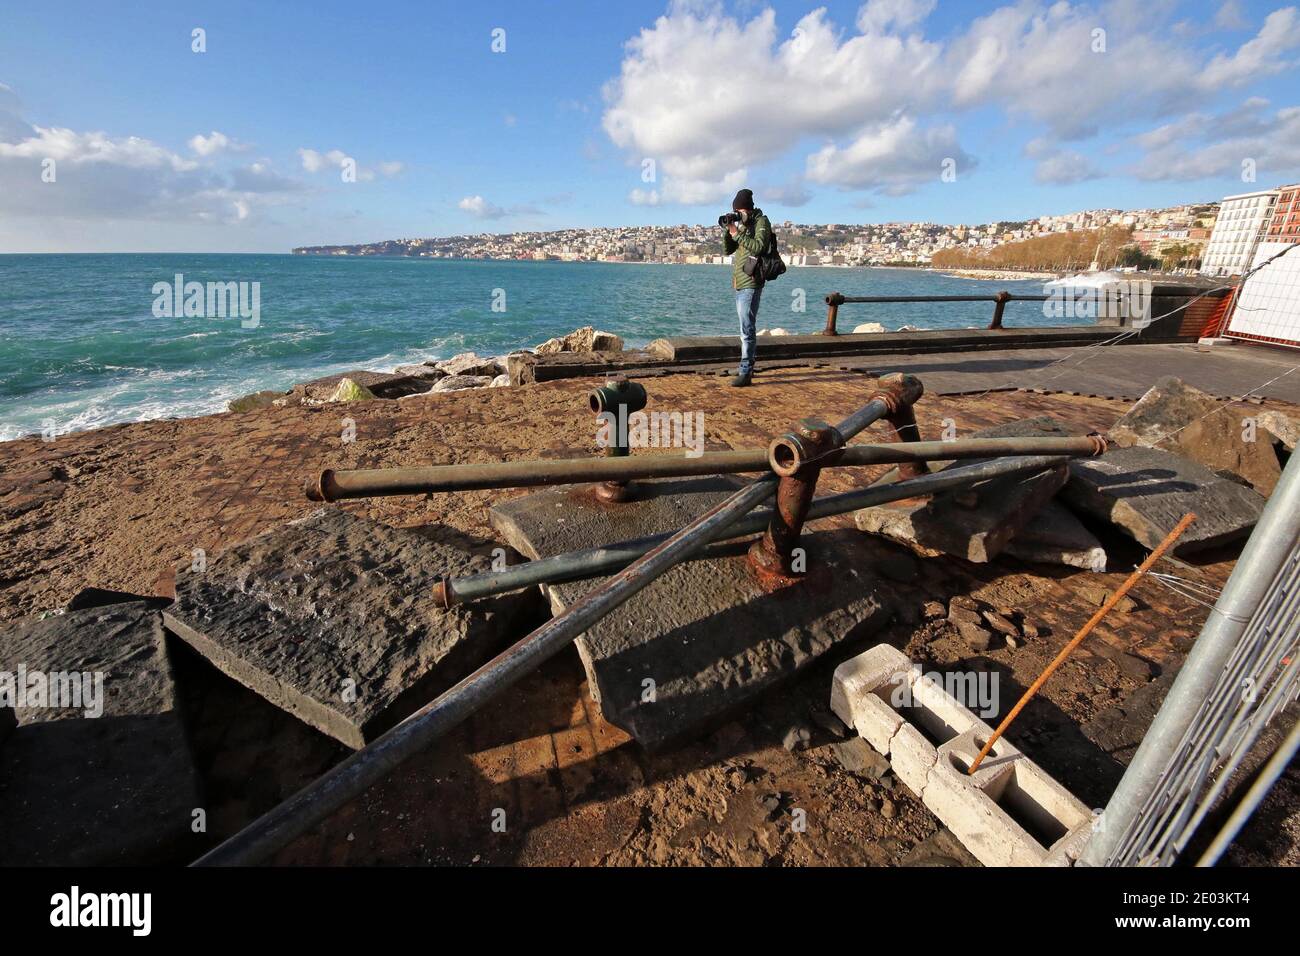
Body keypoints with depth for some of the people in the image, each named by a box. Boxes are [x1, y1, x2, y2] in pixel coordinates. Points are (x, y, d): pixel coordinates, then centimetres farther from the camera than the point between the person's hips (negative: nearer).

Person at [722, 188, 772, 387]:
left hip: (750, 284, -9)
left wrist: (737, 234, -19)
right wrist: (728, 231, -2)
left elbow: (758, 247, -21)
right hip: (738, 283, 9)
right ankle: (747, 366, 23)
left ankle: (745, 372, -14)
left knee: (747, 328, -13)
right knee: (746, 327, 14)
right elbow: (728, 250, 14)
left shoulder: (761, 222, -5)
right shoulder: (742, 223, 17)